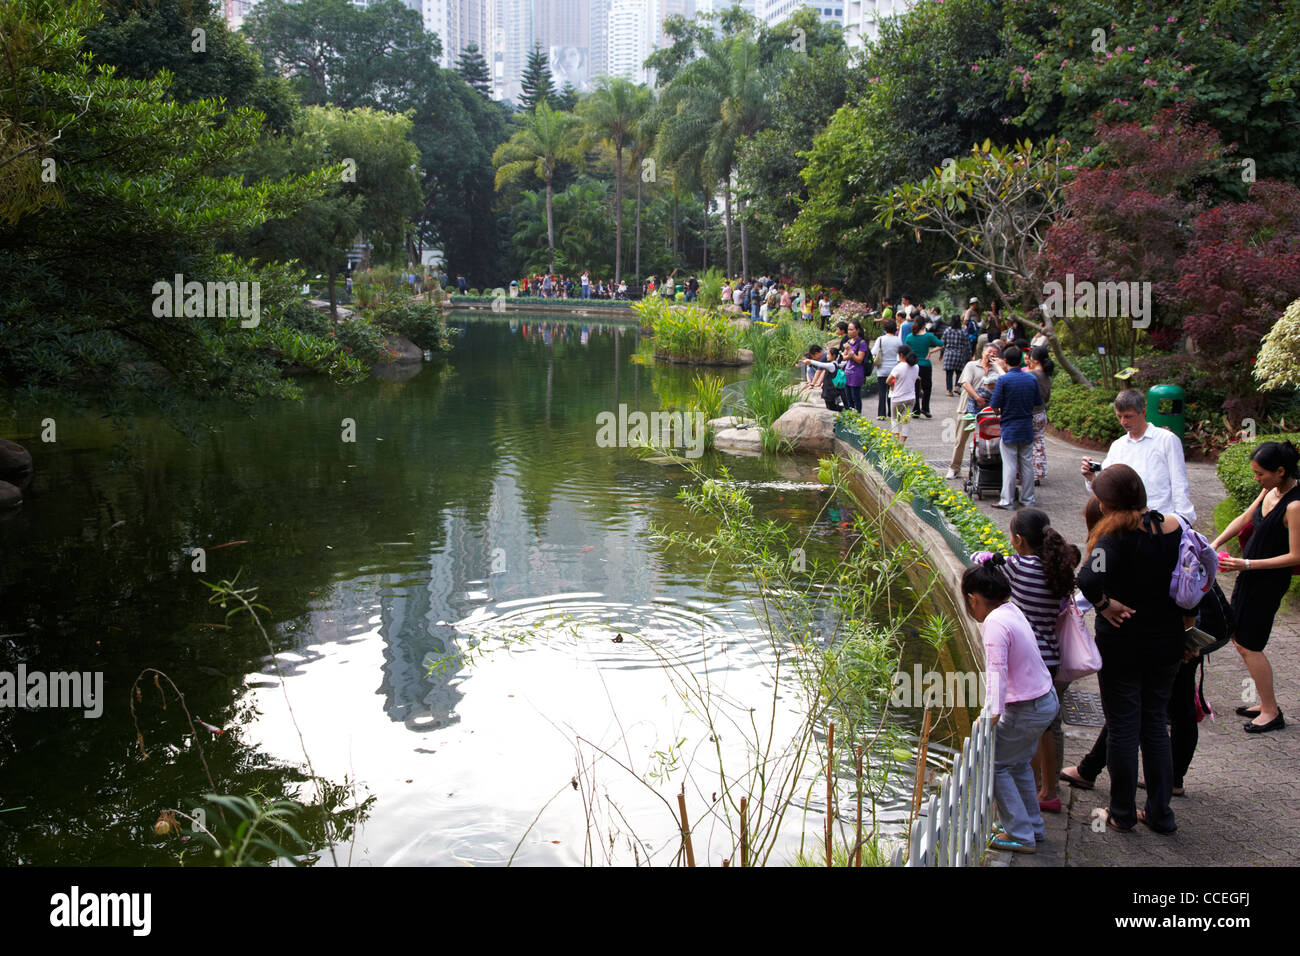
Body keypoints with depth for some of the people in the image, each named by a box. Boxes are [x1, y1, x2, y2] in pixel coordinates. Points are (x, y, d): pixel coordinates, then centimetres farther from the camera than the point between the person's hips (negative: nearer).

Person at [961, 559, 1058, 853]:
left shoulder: (995, 623, -23)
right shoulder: (1011, 609, 4)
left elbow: (997, 671, -29)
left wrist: (992, 713, -30)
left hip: (1027, 710, -10)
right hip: (1046, 700, 10)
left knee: (995, 765, 3)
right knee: (1017, 763, 23)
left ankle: (1021, 835, 7)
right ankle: (1033, 826, 34)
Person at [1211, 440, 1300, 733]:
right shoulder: (1270, 490, 2)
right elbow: (1245, 518, 17)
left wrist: (1248, 564, -20)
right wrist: (1215, 544, 8)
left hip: (1270, 580, -9)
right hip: (1251, 575, 9)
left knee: (1249, 646, -1)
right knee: (1239, 639, 15)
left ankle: (1271, 712, 12)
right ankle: (1265, 703, 26)